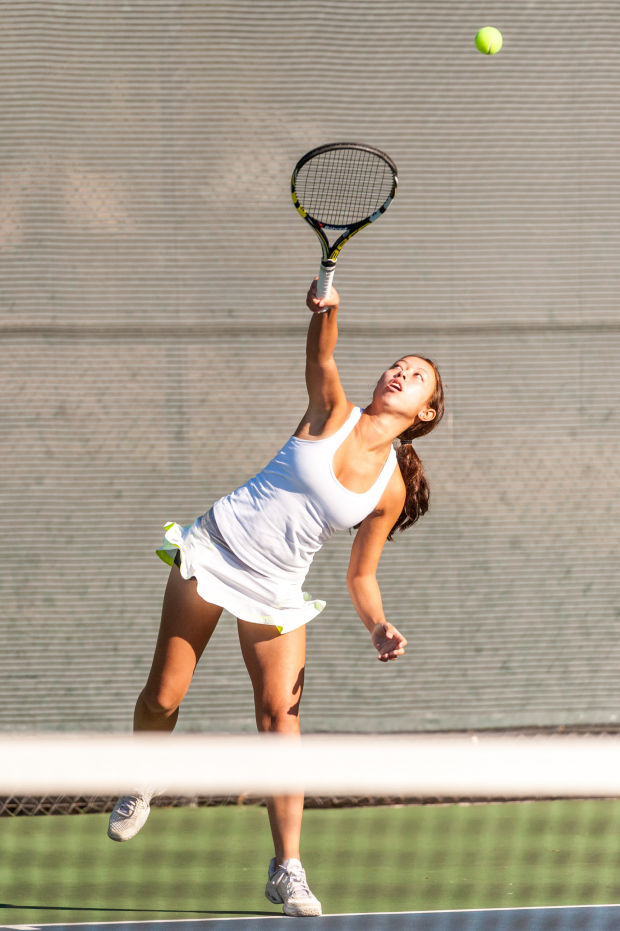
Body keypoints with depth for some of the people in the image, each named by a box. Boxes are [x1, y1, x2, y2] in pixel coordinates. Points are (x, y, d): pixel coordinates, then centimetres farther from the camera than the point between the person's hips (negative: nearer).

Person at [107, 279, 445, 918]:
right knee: (163, 697, -1)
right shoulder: (334, 415, -5)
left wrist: (379, 629, -11)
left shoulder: (392, 489, 1)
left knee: (280, 715, -11)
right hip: (216, 549, -2)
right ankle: (140, 788, 31)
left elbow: (360, 576, 8)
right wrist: (326, 310, -47)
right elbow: (320, 358, -25)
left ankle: (286, 869, -8)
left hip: (277, 589, 2)